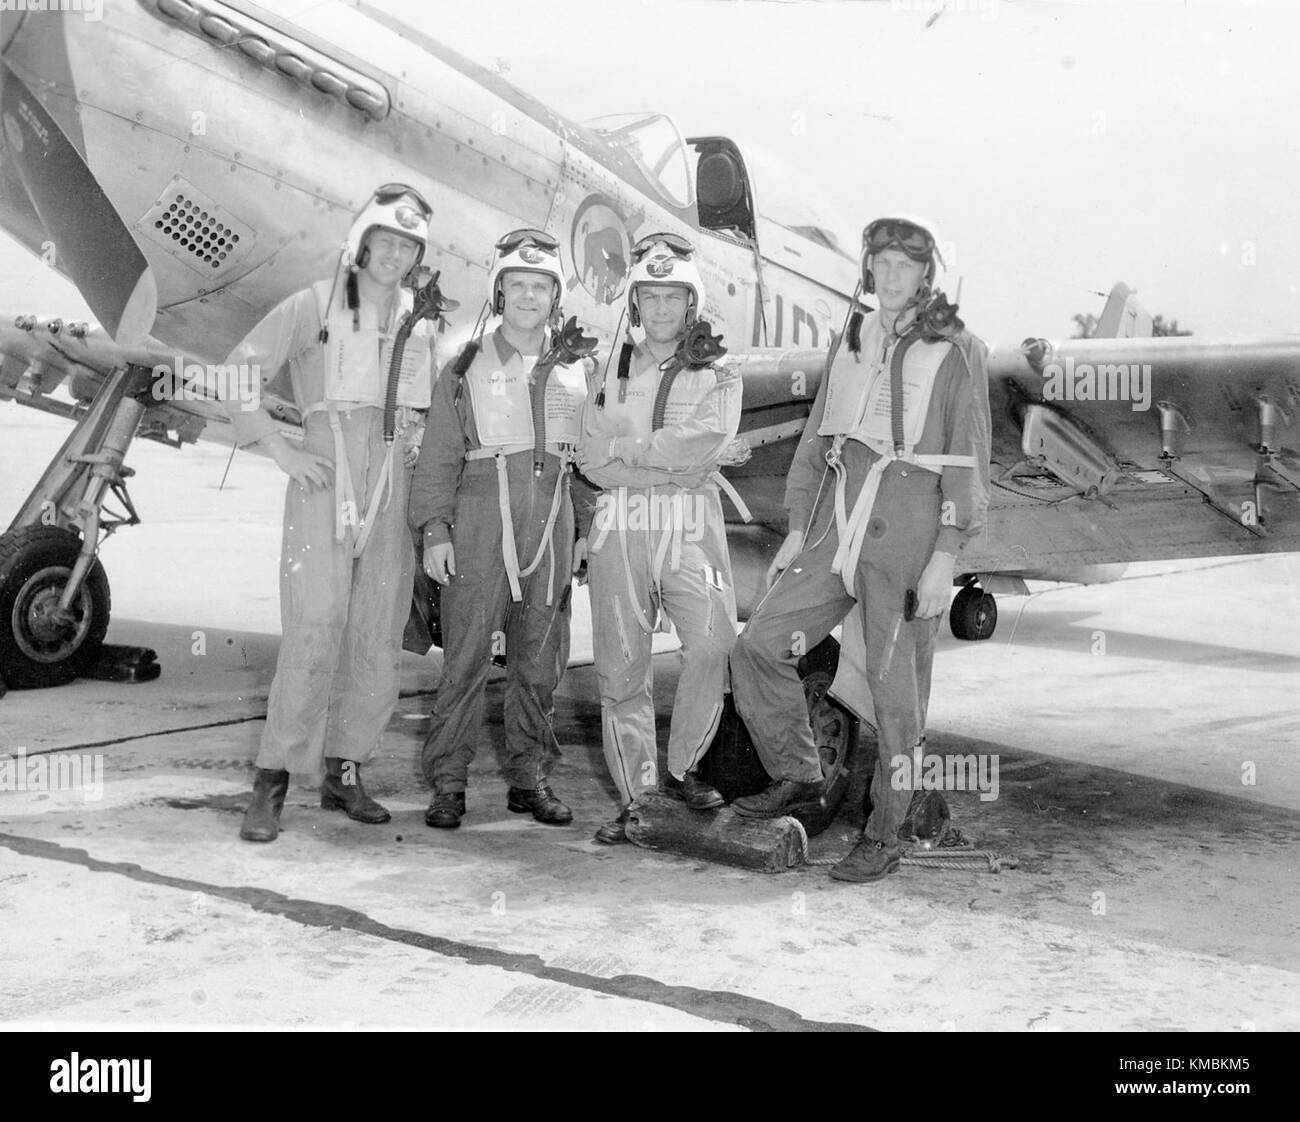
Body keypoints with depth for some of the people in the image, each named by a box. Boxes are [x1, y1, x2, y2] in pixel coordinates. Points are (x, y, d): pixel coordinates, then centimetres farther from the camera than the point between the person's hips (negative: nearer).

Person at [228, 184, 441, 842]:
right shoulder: (316, 305, 4)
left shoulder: (419, 324, 17)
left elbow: (430, 410, 27)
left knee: (379, 632, 2)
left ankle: (342, 772, 13)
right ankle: (272, 782, -9)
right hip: (326, 471, -5)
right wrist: (280, 450, -8)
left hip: (394, 479, 5)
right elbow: (236, 375, 0)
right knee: (316, 624, -14)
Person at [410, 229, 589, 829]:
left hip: (551, 520, 3)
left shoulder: (574, 369, 14)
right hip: (481, 515, -3)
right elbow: (439, 457, 4)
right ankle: (447, 783, 3)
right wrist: (434, 530, -4)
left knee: (539, 658, 7)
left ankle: (530, 777, 17)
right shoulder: (467, 368, 7)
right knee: (467, 651, -5)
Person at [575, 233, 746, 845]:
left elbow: (703, 444, -8)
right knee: (621, 666, -1)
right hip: (619, 526, 2)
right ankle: (636, 795, 7)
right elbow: (592, 461, 3)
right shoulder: (610, 376, 17)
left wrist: (625, 446, -4)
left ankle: (682, 768, 1)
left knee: (712, 643, -19)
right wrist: (671, 468, -7)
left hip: (692, 528, -1)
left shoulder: (718, 378, 12)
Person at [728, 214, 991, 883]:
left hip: (908, 538, -5)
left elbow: (969, 461, -7)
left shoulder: (956, 352, -2)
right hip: (838, 527, 6)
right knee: (758, 646, -1)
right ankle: (797, 778, 17)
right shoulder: (850, 343, 14)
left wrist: (944, 559, -13)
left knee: (896, 694, 0)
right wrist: (798, 531, 13)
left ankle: (882, 840, 12)